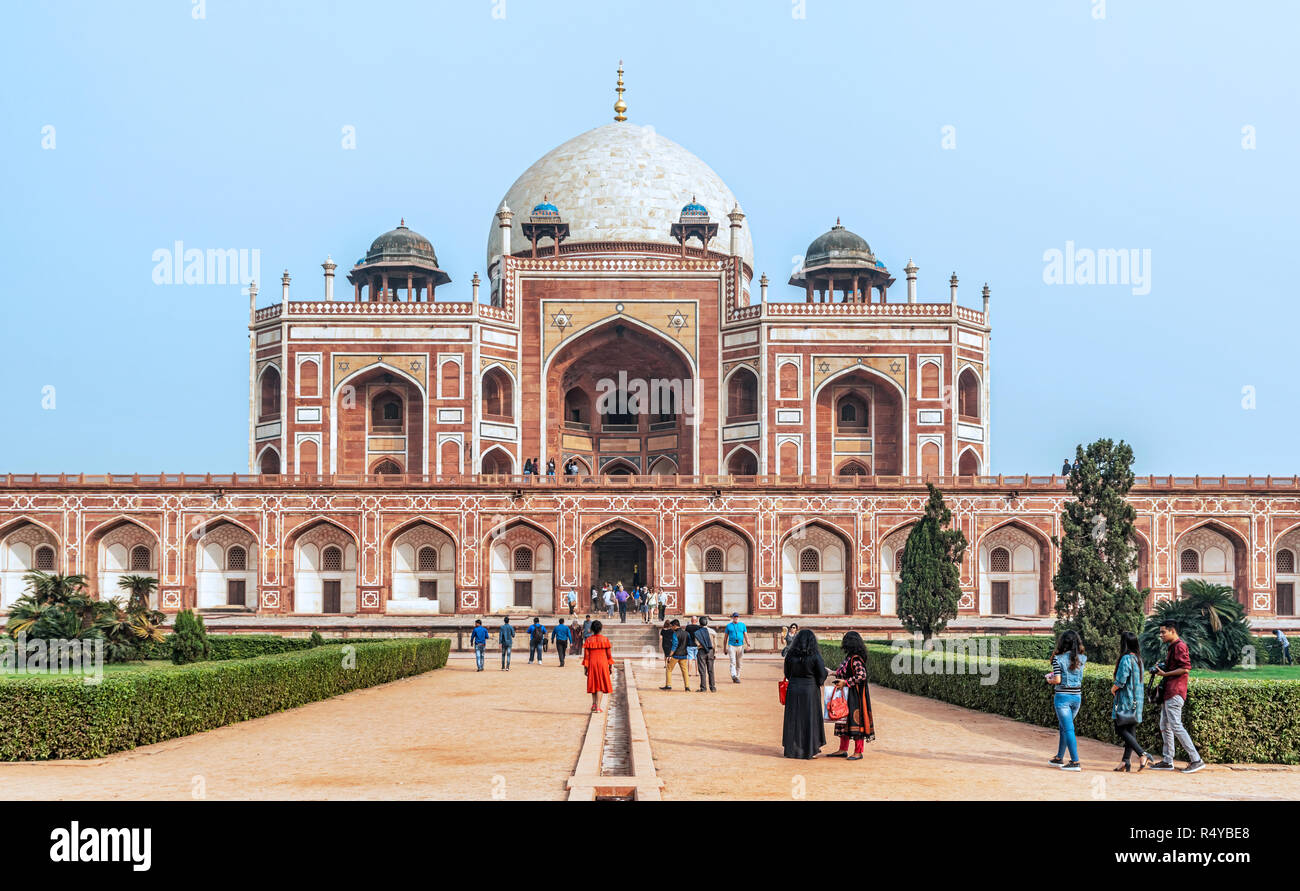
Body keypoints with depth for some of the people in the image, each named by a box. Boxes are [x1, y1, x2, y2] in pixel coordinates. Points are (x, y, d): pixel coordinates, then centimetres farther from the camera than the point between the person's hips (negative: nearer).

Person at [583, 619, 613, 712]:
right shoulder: (605, 639, -4)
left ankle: (594, 704, 15)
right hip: (603, 663, -1)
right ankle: (598, 707, -4)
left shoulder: (588, 640, -3)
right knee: (601, 685, 2)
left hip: (592, 664, 1)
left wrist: (585, 667, 1)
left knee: (594, 684, 18)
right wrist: (610, 666, 9)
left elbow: (586, 655, -4)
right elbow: (608, 655, 0)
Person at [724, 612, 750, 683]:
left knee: (739, 663, 7)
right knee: (733, 662, -15)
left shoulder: (742, 625, 9)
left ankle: (737, 677, 17)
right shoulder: (729, 625, 6)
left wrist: (748, 643, -13)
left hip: (740, 645, 2)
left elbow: (746, 635, 3)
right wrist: (725, 647, 10)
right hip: (731, 645, -2)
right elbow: (726, 636, 11)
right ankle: (734, 676, -25)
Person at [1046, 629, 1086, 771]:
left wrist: (1050, 680, 7)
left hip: (1063, 696, -5)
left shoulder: (1058, 659, -10)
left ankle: (1075, 762, -7)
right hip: (1077, 696, 6)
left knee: (1068, 729, -4)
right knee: (1063, 727, 20)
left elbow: (1058, 680, -14)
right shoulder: (1081, 659, 3)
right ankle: (1059, 757, 30)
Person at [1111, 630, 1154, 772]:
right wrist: (1116, 687, 14)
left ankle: (1143, 754, -17)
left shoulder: (1126, 659, -16)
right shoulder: (1138, 659, 11)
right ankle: (1125, 762, 8)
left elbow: (1120, 681, -19)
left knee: (1121, 729, -5)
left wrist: (1113, 689, 1)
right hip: (1137, 700, 9)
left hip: (1126, 700, -9)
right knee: (1131, 731, 8)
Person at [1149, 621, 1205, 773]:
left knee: (1176, 726, -12)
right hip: (1168, 692, 11)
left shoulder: (1180, 646, -12)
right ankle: (1168, 761, 15)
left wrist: (1165, 673, -16)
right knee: (1165, 726, 11)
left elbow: (1185, 669, -22)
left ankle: (1196, 759, -10)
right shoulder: (1171, 647, 20)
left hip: (1175, 693, -11)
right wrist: (1161, 667, 14)